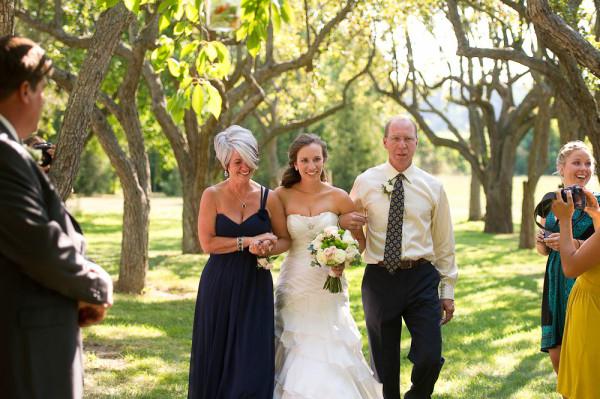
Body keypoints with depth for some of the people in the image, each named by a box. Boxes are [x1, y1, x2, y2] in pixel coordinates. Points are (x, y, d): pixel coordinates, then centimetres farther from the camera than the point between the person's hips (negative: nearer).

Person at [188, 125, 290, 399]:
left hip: (256, 288, 1)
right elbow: (207, 243, -10)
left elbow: (284, 240, 7)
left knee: (254, 361, -1)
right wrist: (249, 241, -15)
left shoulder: (268, 198, 1)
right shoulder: (212, 196, -3)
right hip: (219, 287, -1)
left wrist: (267, 249, -14)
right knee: (215, 358, 7)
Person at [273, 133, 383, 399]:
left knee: (331, 357, -2)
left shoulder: (339, 198, -3)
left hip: (329, 288, 0)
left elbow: (360, 240, 6)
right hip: (294, 285, 0)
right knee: (293, 356, 1)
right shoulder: (282, 196, -3)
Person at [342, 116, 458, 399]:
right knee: (384, 364, 7)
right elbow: (347, 221, 16)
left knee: (430, 358, -6)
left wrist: (448, 290, 8)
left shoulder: (432, 187, 6)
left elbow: (444, 243, 9)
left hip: (421, 279, 0)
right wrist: (344, 221, -9)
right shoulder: (365, 182, 3)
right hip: (379, 279, 0)